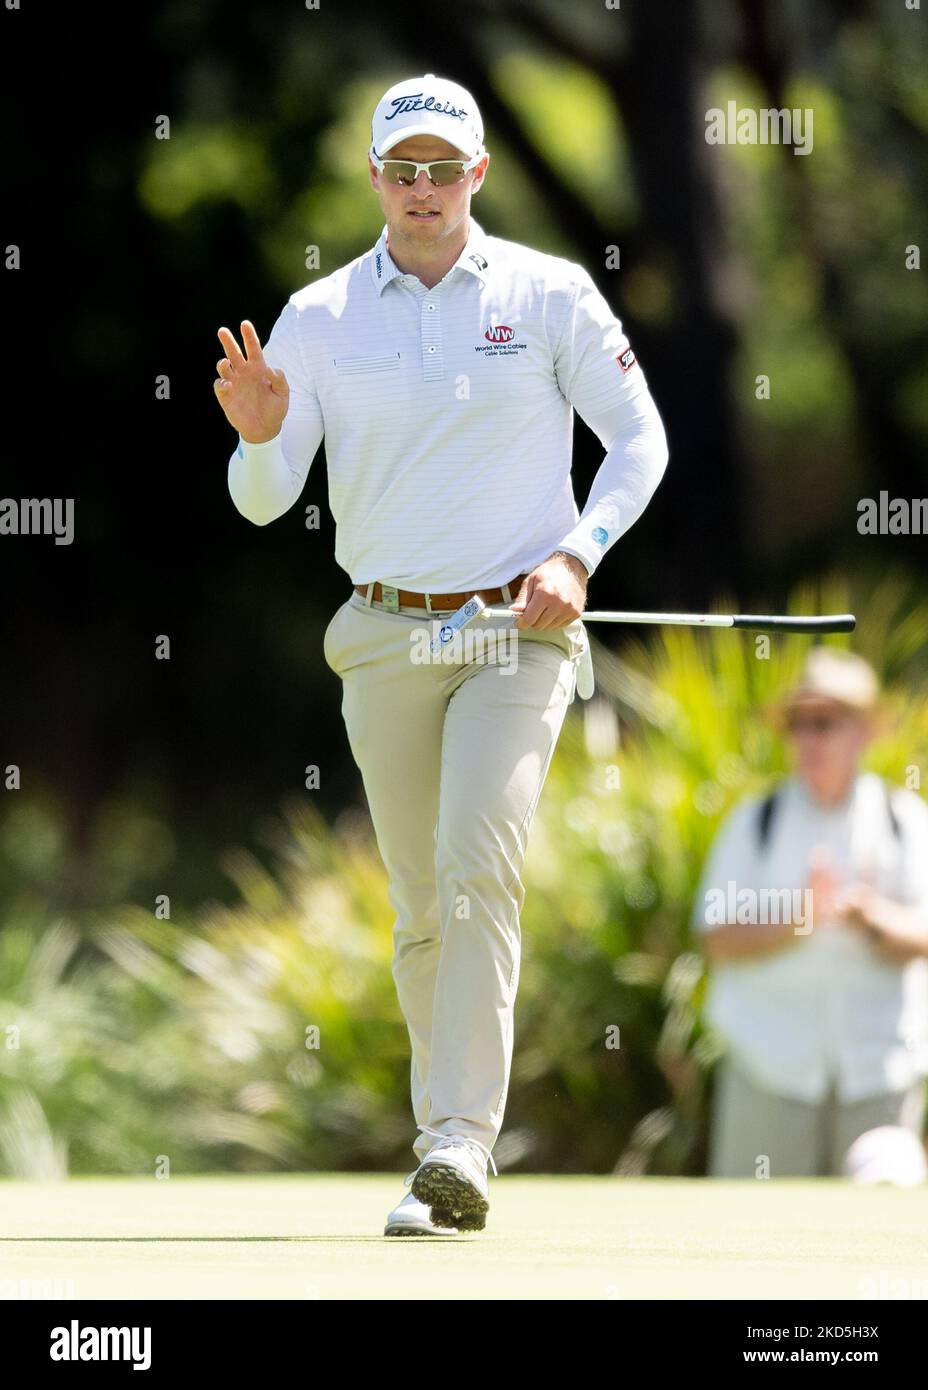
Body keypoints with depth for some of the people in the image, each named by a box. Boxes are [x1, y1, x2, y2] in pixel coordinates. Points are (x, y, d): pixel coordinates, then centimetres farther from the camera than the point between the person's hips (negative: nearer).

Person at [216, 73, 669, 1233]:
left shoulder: (549, 295, 0)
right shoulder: (318, 318, 4)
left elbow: (639, 439, 6)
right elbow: (263, 501, 2)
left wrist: (577, 553, -9)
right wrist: (259, 438, -21)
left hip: (518, 627, -3)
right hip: (384, 633, 3)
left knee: (479, 868, -19)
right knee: (420, 906, 7)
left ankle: (461, 1148, -24)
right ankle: (442, 1146, 17)